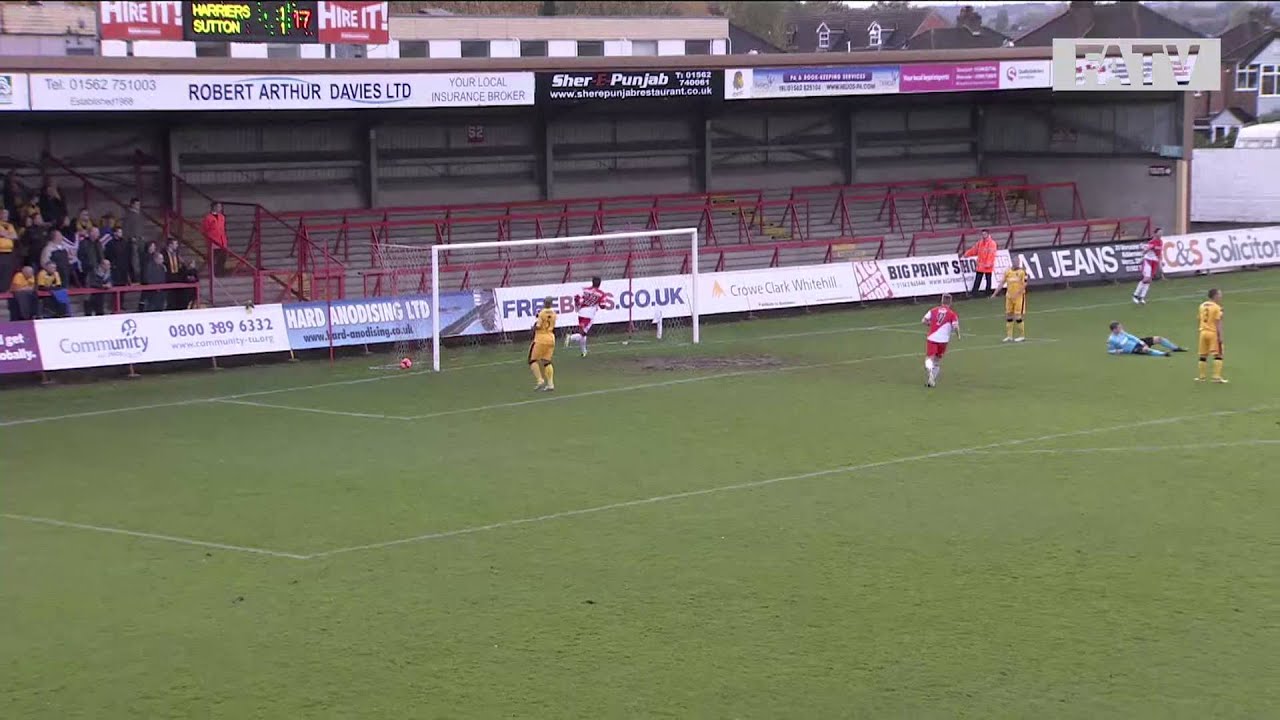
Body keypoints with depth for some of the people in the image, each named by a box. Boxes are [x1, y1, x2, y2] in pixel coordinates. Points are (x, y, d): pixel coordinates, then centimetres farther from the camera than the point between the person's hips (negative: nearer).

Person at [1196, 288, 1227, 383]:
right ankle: (1217, 376, -8)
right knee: (1218, 355, -2)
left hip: (1203, 332, 6)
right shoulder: (1216, 307, -11)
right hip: (1213, 333, -6)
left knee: (1203, 356, 13)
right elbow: (1218, 323, -14)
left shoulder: (1202, 305, 8)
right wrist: (1220, 336, -14)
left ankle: (1201, 376, 17)